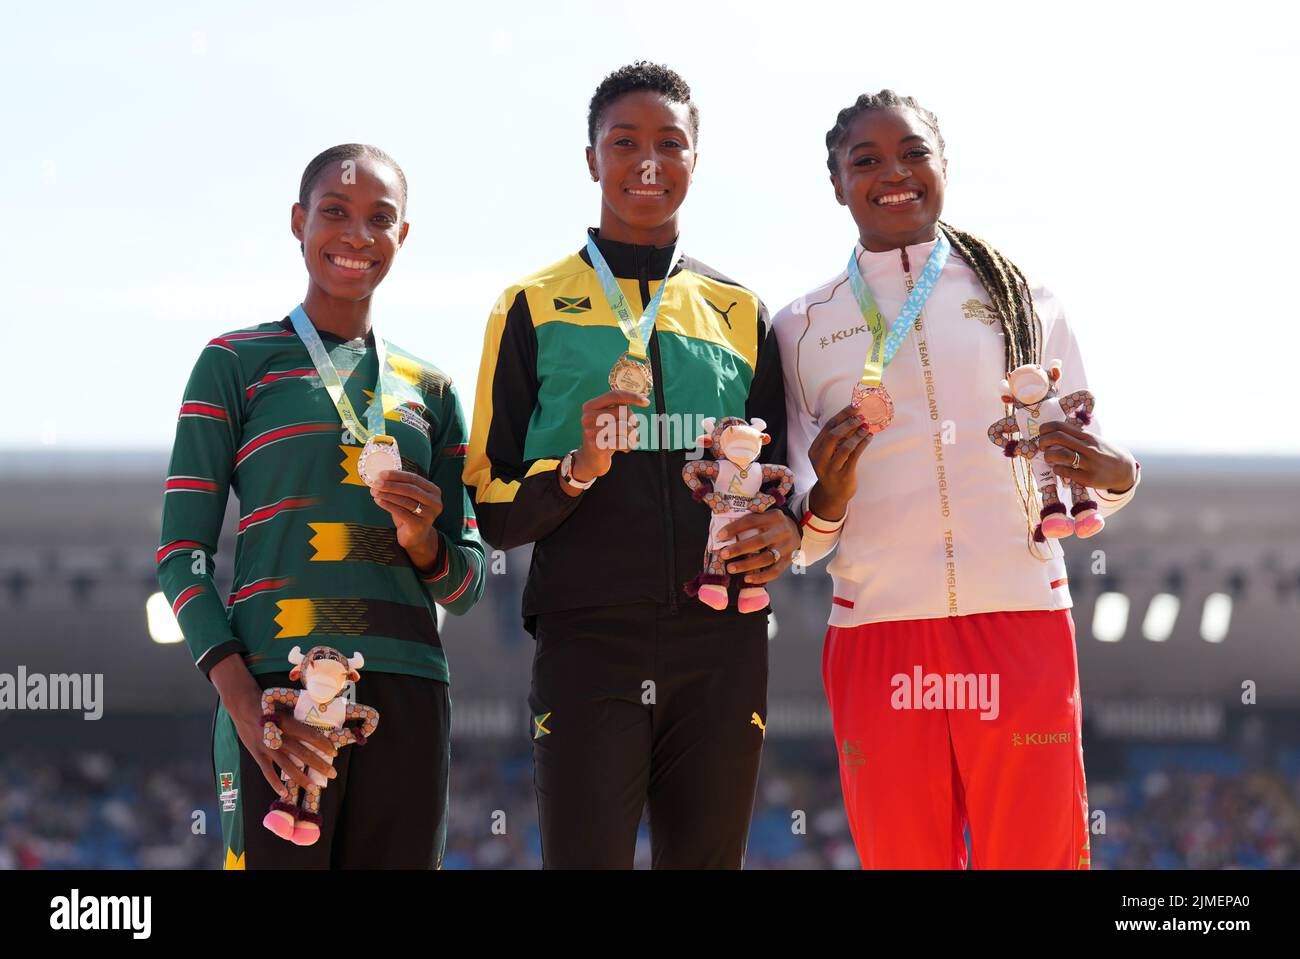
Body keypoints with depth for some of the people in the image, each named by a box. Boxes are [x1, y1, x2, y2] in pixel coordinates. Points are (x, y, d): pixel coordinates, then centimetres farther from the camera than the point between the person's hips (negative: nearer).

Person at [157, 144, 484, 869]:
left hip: (406, 693, 4)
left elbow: (467, 581, 21)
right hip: (278, 688, -4)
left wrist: (423, 541, -4)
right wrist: (243, 701, -13)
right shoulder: (237, 363, 7)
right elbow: (182, 554, 1)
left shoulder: (431, 391, 18)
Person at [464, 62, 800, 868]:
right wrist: (577, 470, -15)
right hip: (588, 642, -3)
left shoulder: (741, 315, 16)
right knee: (585, 858, -10)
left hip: (721, 646, 3)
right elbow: (493, 511, 6)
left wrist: (785, 530, -3)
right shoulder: (536, 308, 9)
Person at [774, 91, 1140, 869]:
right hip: (879, 639, 1)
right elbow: (800, 540, 11)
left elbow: (1082, 495, 13)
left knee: (1035, 852, -5)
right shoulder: (804, 330, 11)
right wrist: (826, 502, -12)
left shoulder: (1022, 300, 11)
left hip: (1023, 629, 0)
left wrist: (1114, 475, -10)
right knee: (900, 855, 1)